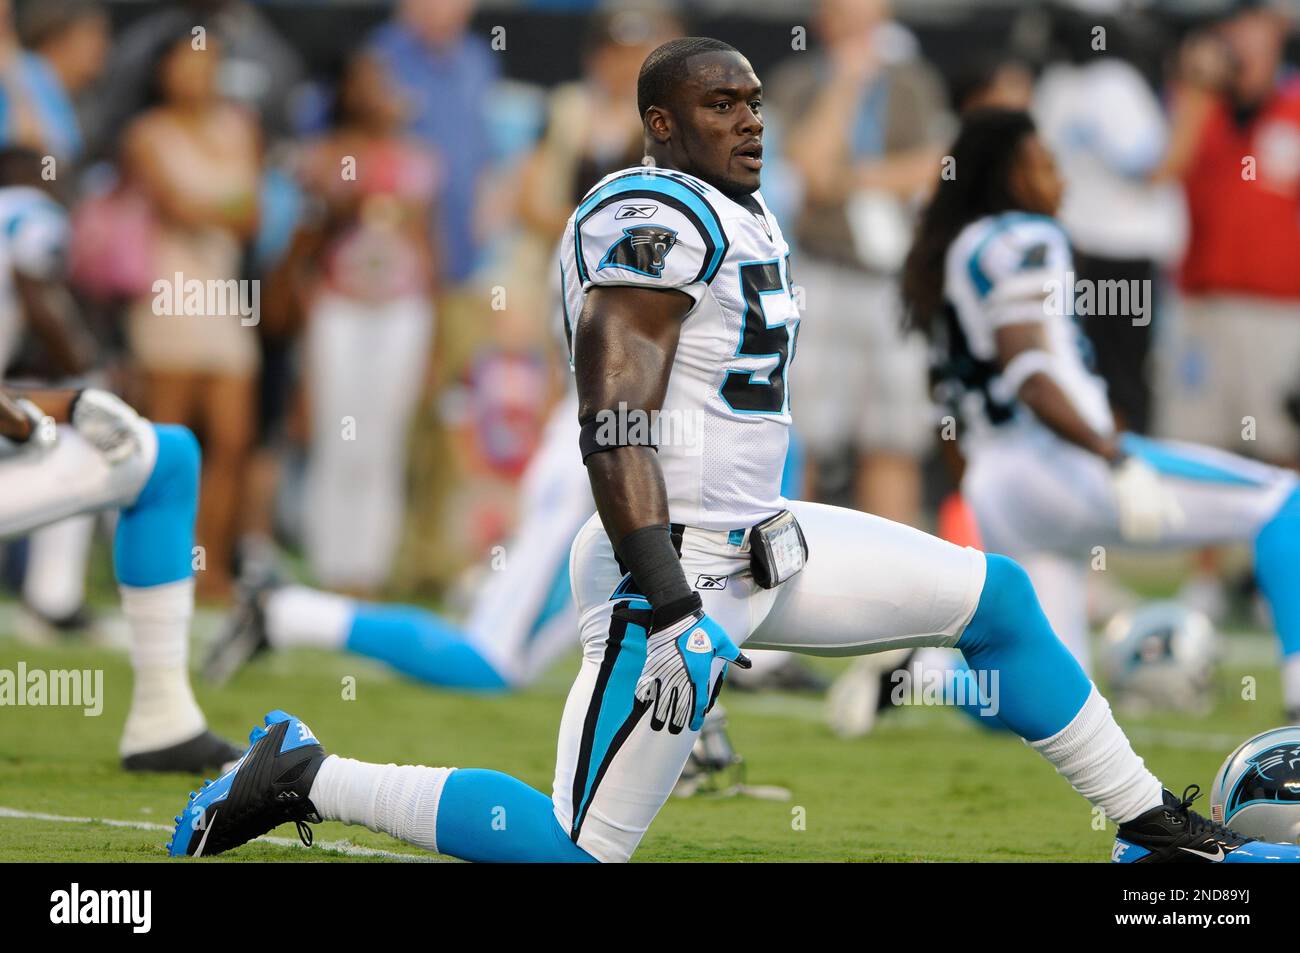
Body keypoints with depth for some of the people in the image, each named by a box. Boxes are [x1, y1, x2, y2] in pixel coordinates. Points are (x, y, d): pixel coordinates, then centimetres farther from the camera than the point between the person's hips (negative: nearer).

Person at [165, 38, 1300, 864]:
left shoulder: (745, 220, 15)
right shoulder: (653, 221, -17)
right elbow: (613, 433, -24)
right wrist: (669, 612, -29)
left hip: (762, 543, 10)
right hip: (681, 562, -10)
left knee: (1000, 599, 13)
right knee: (578, 850, -11)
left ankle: (1155, 830, 21)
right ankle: (302, 780, 1)